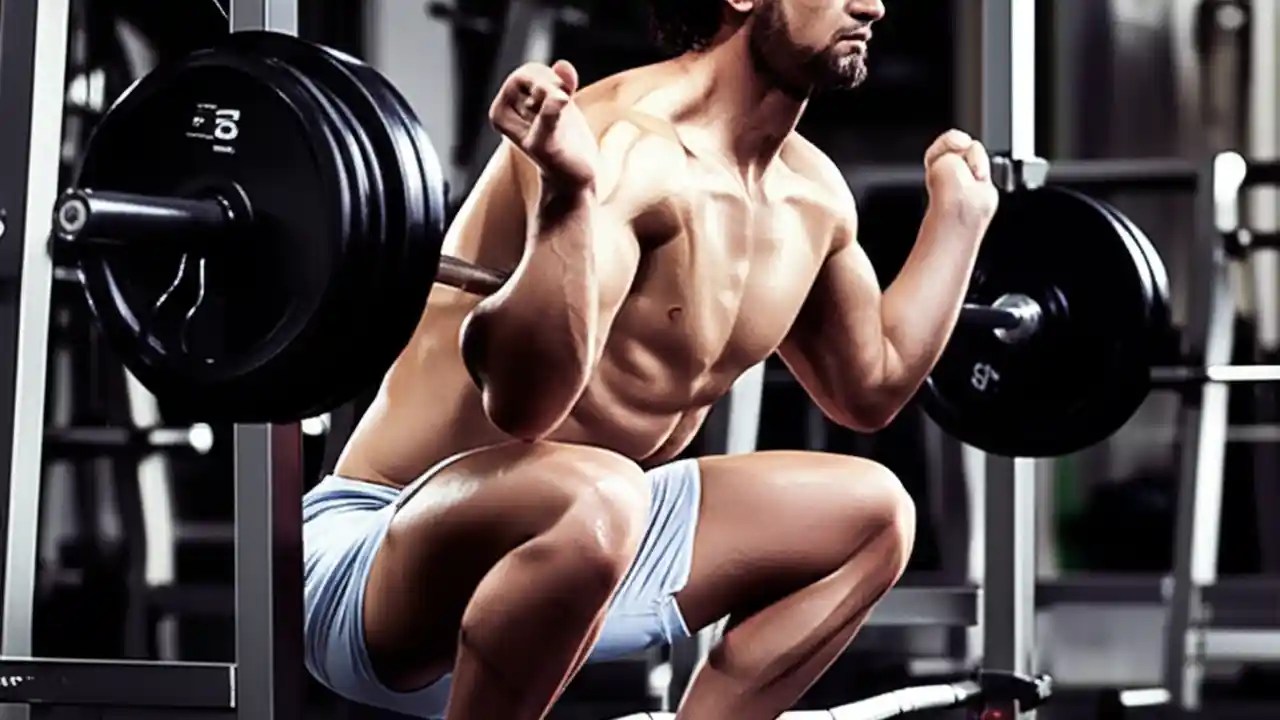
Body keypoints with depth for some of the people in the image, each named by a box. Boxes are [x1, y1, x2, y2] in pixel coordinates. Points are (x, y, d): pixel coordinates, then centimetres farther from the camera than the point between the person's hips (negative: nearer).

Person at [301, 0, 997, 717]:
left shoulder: (812, 192, 6)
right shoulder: (624, 148, -23)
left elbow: (872, 388, 23)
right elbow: (523, 403, -36)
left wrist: (959, 210, 24)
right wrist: (569, 192, -46)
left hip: (574, 534, 10)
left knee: (875, 513, 18)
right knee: (594, 498, -42)